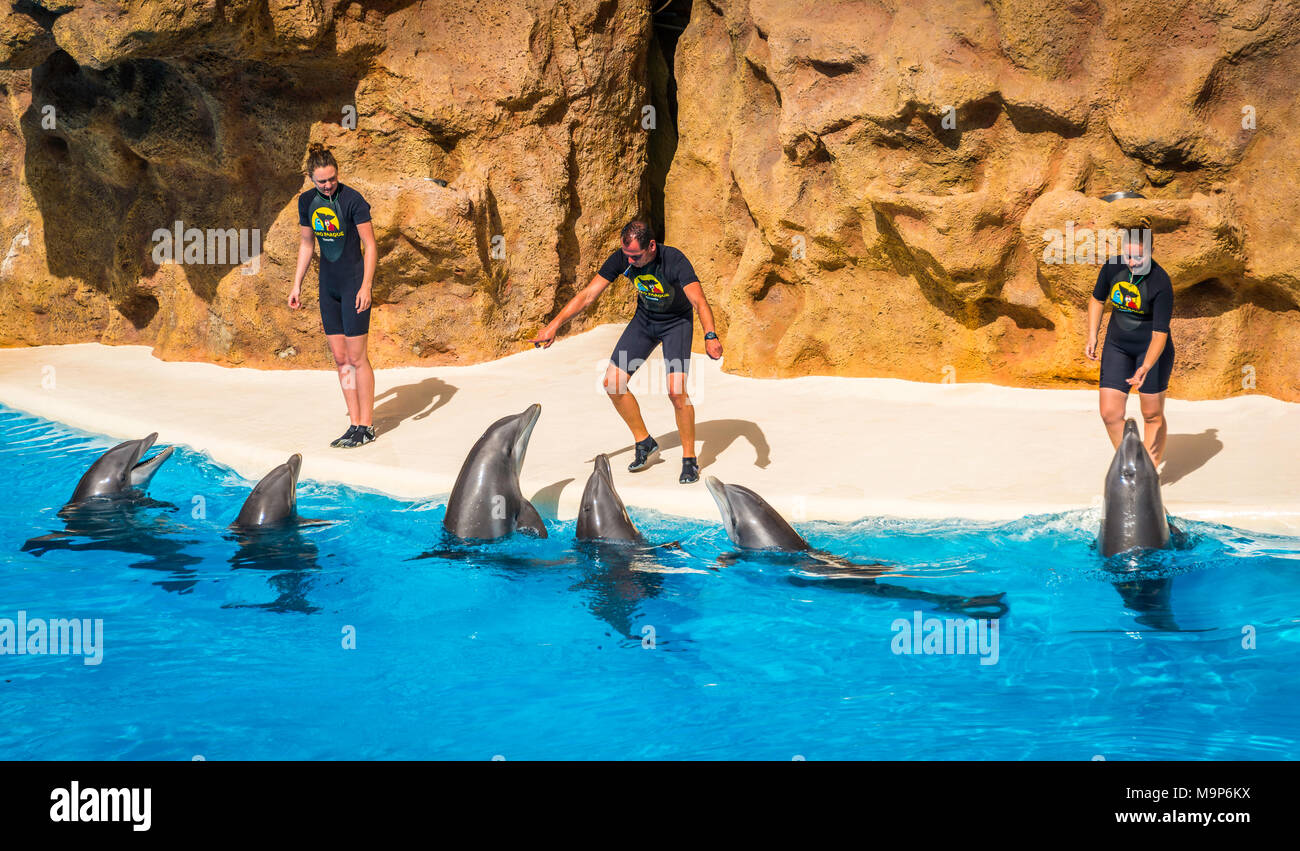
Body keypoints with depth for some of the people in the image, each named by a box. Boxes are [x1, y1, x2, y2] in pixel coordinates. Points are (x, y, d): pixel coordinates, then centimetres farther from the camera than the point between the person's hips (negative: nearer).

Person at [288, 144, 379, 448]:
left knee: (356, 357, -5)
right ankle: (355, 423, 12)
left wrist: (366, 286, -19)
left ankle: (366, 426, 3)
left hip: (354, 283, -6)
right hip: (329, 285, 7)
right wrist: (297, 284, 15)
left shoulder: (352, 200, -14)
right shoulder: (307, 201, 5)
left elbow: (370, 245, -12)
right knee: (340, 358, 7)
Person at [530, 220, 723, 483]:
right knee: (613, 383, -4)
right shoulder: (621, 259, -21)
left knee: (676, 391, -21)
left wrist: (710, 336, -63)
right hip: (644, 318, 5)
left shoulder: (674, 261, -33)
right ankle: (644, 443, 16)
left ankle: (690, 459, -5)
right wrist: (554, 325, -28)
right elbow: (588, 295, -18)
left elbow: (699, 301, -45)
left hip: (677, 321, -5)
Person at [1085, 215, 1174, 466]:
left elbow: (1160, 333, -25)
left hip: (1152, 350, -4)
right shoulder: (1112, 268, -10)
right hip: (1117, 346, 4)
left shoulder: (1161, 283, -23)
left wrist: (1146, 367, -38)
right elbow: (1098, 300, 11)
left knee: (1152, 414, 2)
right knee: (1110, 413, -3)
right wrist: (1092, 337, 5)